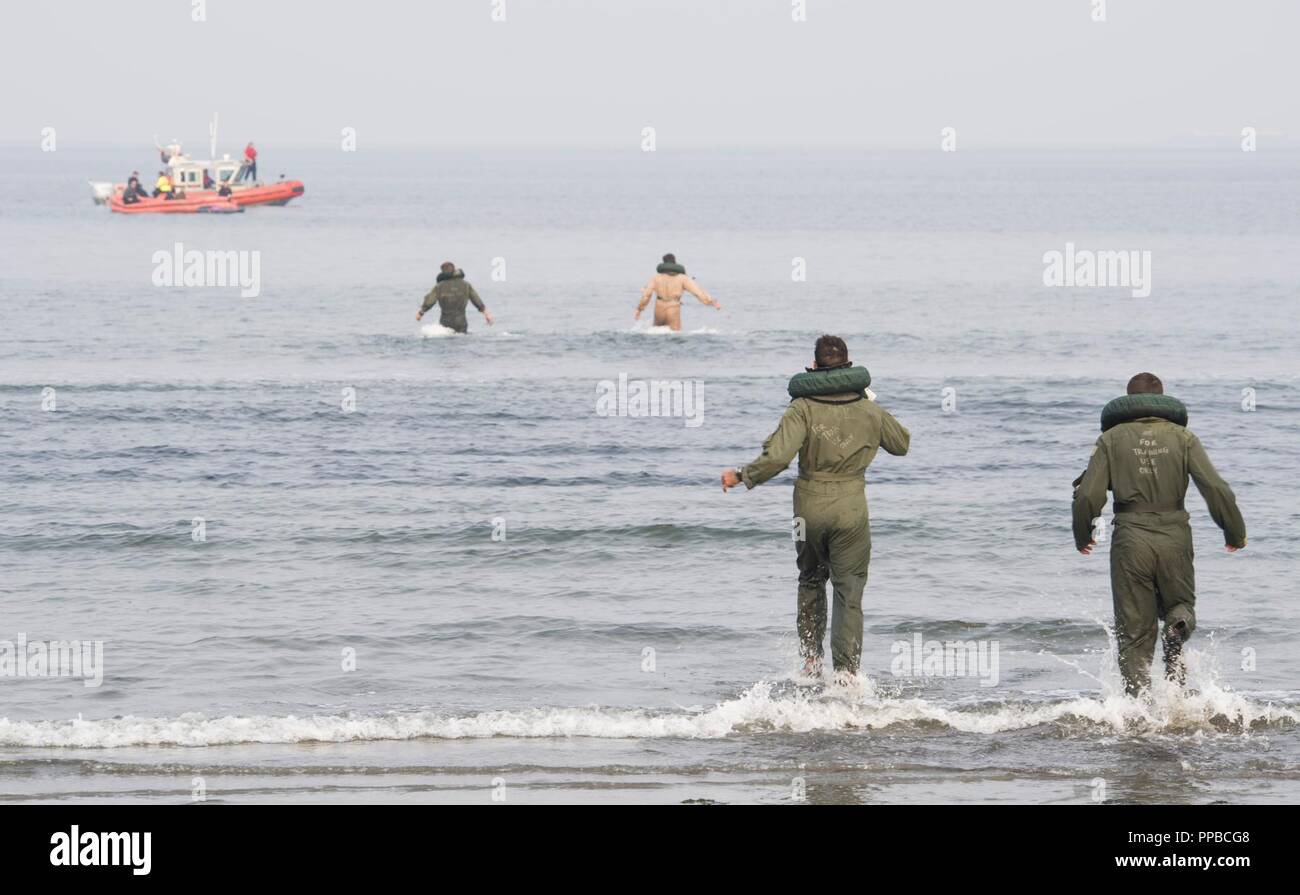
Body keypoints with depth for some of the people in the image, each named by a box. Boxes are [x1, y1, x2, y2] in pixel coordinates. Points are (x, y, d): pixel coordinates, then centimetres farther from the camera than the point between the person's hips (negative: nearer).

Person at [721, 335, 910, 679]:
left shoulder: (803, 408, -11)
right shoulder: (869, 411, -2)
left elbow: (777, 456, -22)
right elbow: (902, 444, 16)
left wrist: (742, 476, -6)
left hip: (810, 508, 0)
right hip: (851, 510, 0)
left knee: (811, 580, 22)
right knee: (849, 592, 2)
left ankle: (811, 657, 23)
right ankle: (846, 669, -9)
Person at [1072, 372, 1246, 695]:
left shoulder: (1112, 438, 4)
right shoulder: (1182, 437, 5)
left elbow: (1088, 496, -2)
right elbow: (1216, 489, -4)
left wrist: (1083, 537, 15)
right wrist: (1235, 534, 8)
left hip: (1130, 540, 0)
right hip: (1175, 538, 0)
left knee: (1135, 635, 6)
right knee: (1180, 604, 22)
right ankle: (1178, 626, -15)